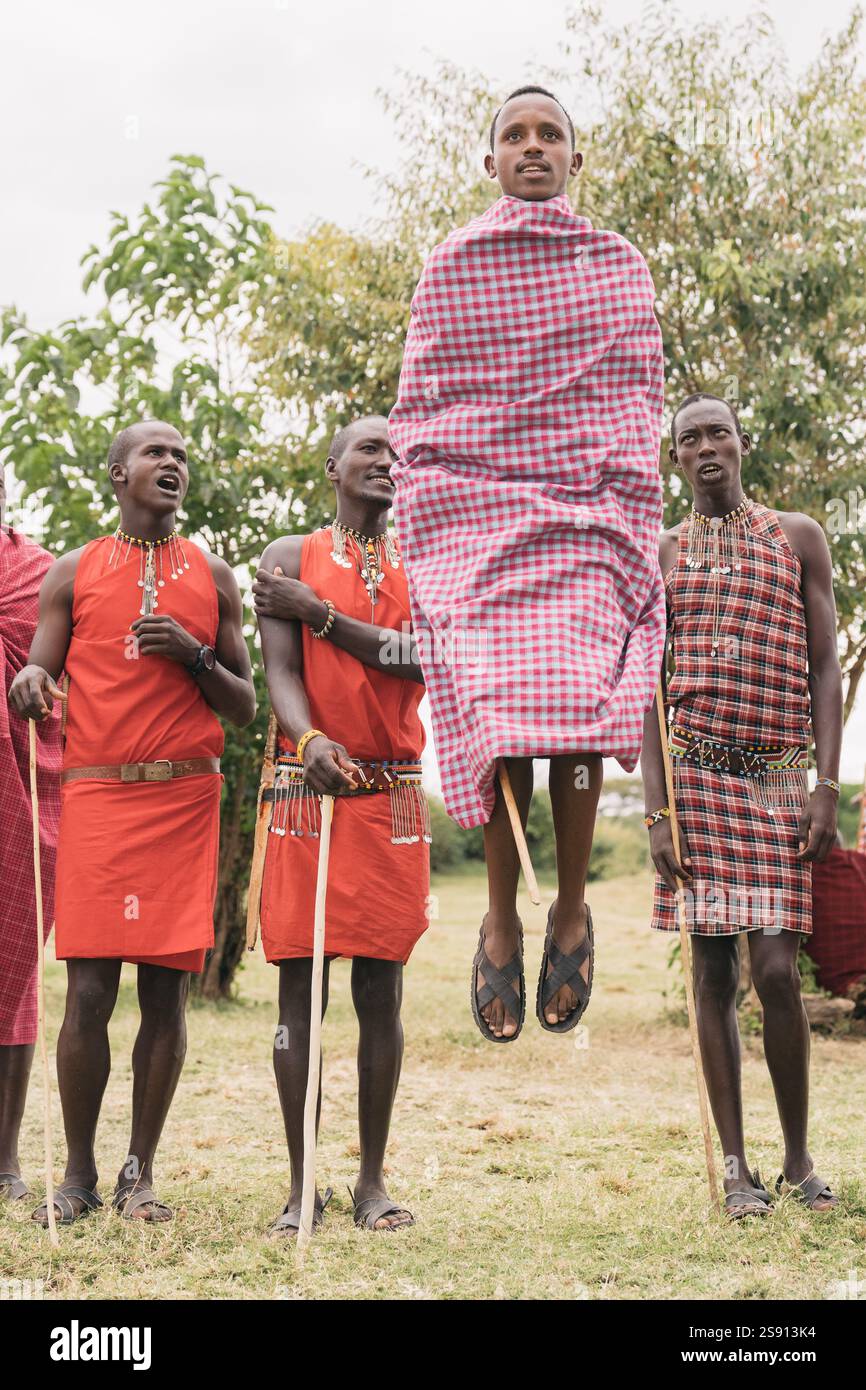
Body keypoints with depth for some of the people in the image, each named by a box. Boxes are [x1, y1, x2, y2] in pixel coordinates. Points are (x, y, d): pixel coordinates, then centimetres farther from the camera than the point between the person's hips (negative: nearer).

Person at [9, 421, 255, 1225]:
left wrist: (193, 654, -5)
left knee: (167, 990, -1)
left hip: (185, 799, 1)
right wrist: (29, 681, -16)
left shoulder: (212, 577, 13)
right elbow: (38, 678, 7)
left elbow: (245, 707, 12)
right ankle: (79, 1174, 6)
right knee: (89, 991, -6)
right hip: (96, 796, -1)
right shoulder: (72, 575, 11)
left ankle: (140, 1174, 8)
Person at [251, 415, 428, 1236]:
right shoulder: (290, 557, 8)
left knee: (380, 990, 4)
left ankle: (373, 1181, 12)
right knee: (299, 987, -2)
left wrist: (322, 613, -9)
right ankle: (300, 1186, 4)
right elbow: (280, 670, -6)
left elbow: (425, 658, -6)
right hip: (308, 788, -2)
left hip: (394, 796, 2)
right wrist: (309, 738, -26)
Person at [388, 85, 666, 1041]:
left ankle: (571, 906, 2)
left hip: (586, 511, 0)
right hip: (475, 505, 0)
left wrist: (635, 528, 2)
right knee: (494, 708, -13)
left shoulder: (619, 266, 13)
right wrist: (418, 531, 1)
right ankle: (501, 917, 2)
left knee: (581, 700, -16)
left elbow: (639, 409, 11)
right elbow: (417, 407, 9)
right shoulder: (450, 267, 11)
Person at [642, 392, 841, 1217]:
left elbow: (825, 670, 5)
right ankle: (735, 1165, 8)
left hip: (780, 780, -1)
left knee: (776, 972, -8)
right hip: (698, 777, 1)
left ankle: (798, 1158, 9)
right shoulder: (659, 558, 9)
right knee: (713, 972, 1)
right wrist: (657, 812, -4)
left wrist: (828, 789, -5)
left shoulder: (798, 538, 8)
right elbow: (648, 690, 5)